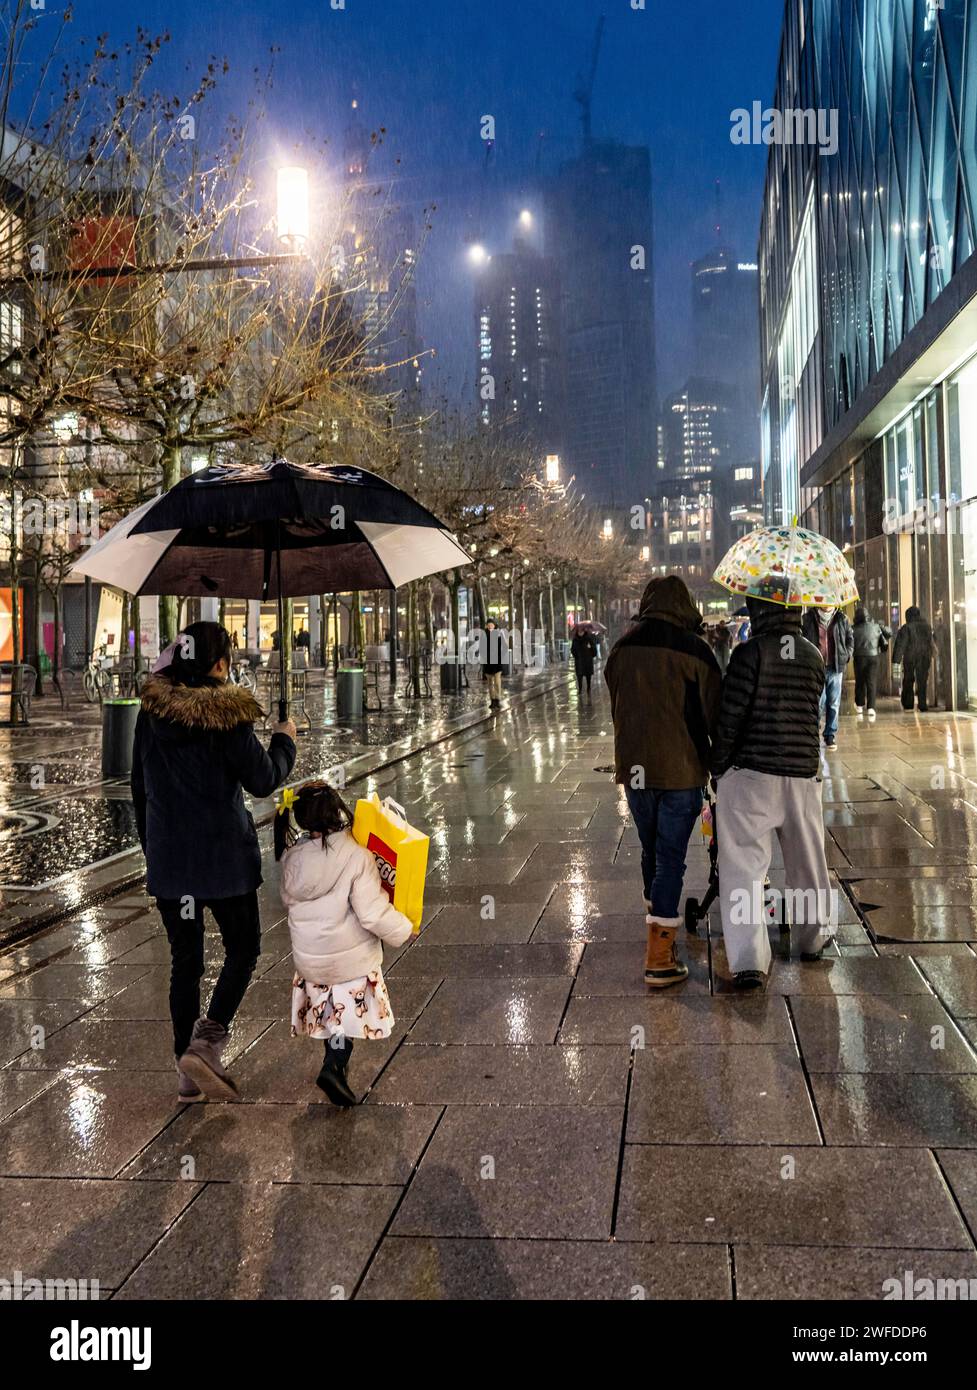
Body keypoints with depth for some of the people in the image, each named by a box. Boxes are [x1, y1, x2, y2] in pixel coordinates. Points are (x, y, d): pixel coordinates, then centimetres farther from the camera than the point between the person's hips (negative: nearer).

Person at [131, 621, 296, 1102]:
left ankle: (189, 1073, 17)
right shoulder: (226, 714, -14)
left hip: (167, 857, 5)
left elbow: (140, 788, 11)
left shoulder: (150, 712, 3)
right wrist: (284, 740, 9)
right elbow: (262, 780, -9)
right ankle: (206, 1041, -6)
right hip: (224, 855, -5)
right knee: (242, 946, 12)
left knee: (184, 959, 12)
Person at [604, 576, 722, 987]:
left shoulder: (622, 648, 0)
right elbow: (711, 713, -6)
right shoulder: (694, 649, -12)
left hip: (634, 766, 4)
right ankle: (659, 958, -3)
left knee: (651, 850, 21)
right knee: (671, 856, -1)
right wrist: (709, 757, 10)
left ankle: (659, 923, 42)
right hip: (681, 768, -4)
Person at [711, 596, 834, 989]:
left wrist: (717, 766, 0)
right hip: (803, 775, 5)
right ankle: (814, 938, 37)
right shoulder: (814, 657, 6)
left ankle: (749, 962, -7)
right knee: (807, 861, 19)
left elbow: (729, 718, -11)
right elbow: (809, 716, 10)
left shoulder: (750, 653, -11)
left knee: (743, 867, -2)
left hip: (749, 775, -5)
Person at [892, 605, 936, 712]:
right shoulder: (927, 626, 4)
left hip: (910, 657, -3)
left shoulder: (906, 628, -10)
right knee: (922, 681, 5)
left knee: (908, 680, 12)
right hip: (925, 657, 3)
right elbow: (931, 642, 14)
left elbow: (900, 644, -13)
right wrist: (930, 654, 25)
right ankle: (923, 706, 0)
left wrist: (896, 659, -12)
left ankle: (908, 704, 14)